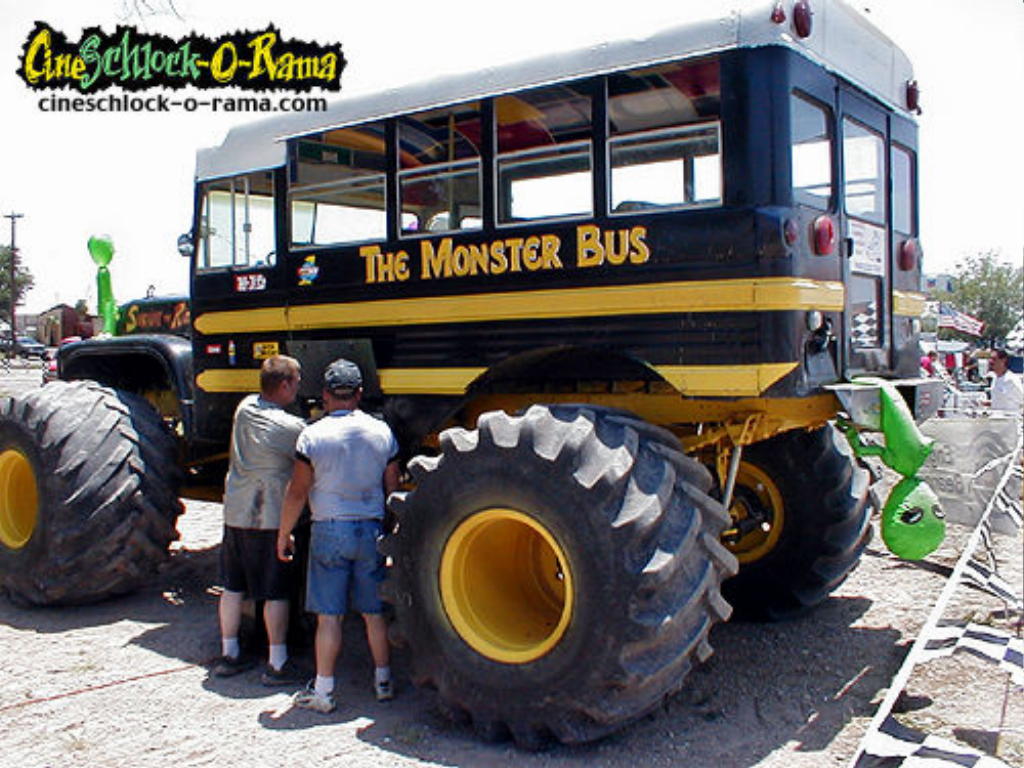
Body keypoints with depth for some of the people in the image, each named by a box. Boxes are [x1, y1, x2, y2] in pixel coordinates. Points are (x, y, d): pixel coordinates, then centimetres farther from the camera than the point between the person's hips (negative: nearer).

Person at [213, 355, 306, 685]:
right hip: (270, 519, -7)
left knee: (232, 587, 15)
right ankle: (277, 664, 9)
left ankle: (229, 655, 26)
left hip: (234, 513, 7)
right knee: (276, 593, 3)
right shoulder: (291, 427, -17)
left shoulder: (245, 408, 3)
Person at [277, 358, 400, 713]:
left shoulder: (313, 435, -9)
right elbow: (393, 487, 8)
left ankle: (323, 692, 10)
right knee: (374, 611, 13)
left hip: (329, 530, -3)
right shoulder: (381, 431, 1)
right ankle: (383, 681, 24)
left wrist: (283, 534, 5)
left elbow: (297, 492, -6)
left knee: (329, 615, 3)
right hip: (371, 530, 3)